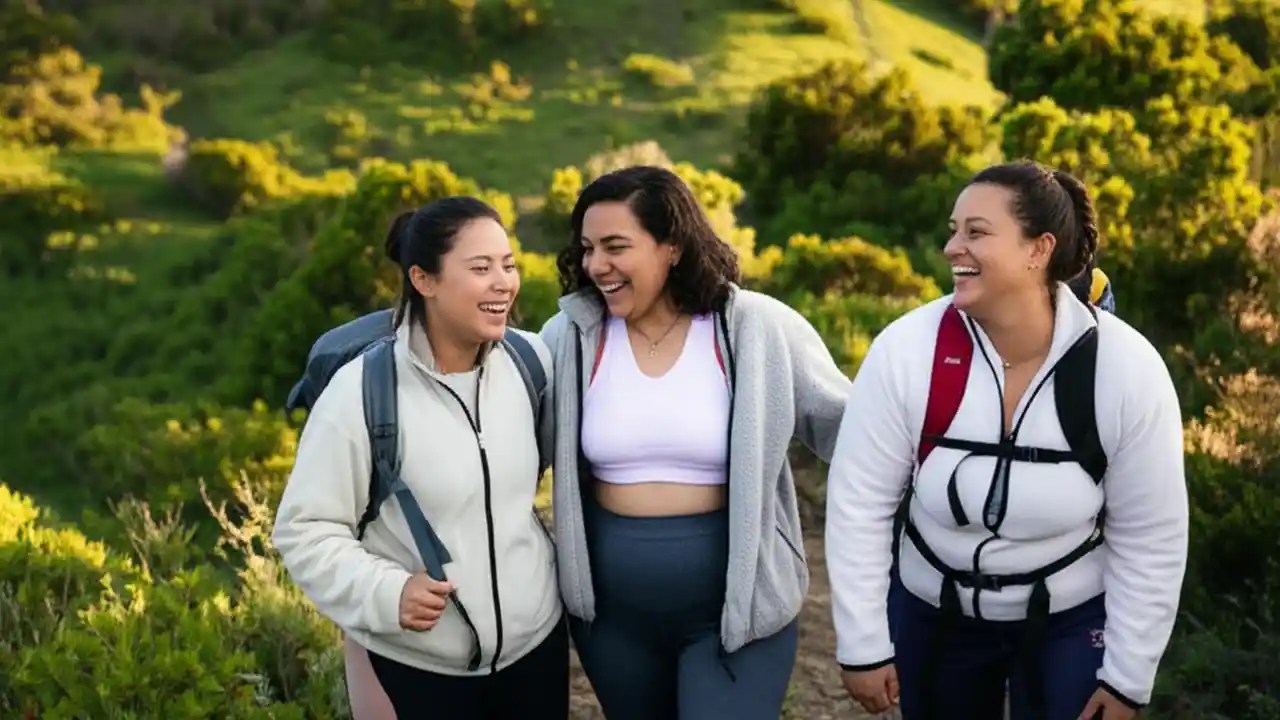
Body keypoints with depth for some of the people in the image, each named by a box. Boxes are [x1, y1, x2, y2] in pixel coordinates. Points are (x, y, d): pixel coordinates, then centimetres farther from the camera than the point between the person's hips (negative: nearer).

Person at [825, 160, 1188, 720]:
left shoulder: (1127, 368, -21)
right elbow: (859, 505, -13)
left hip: (1072, 618, -1)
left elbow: (1151, 538, -11)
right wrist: (863, 645, -9)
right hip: (931, 611, 1)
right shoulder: (906, 350, -21)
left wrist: (1127, 675, -6)